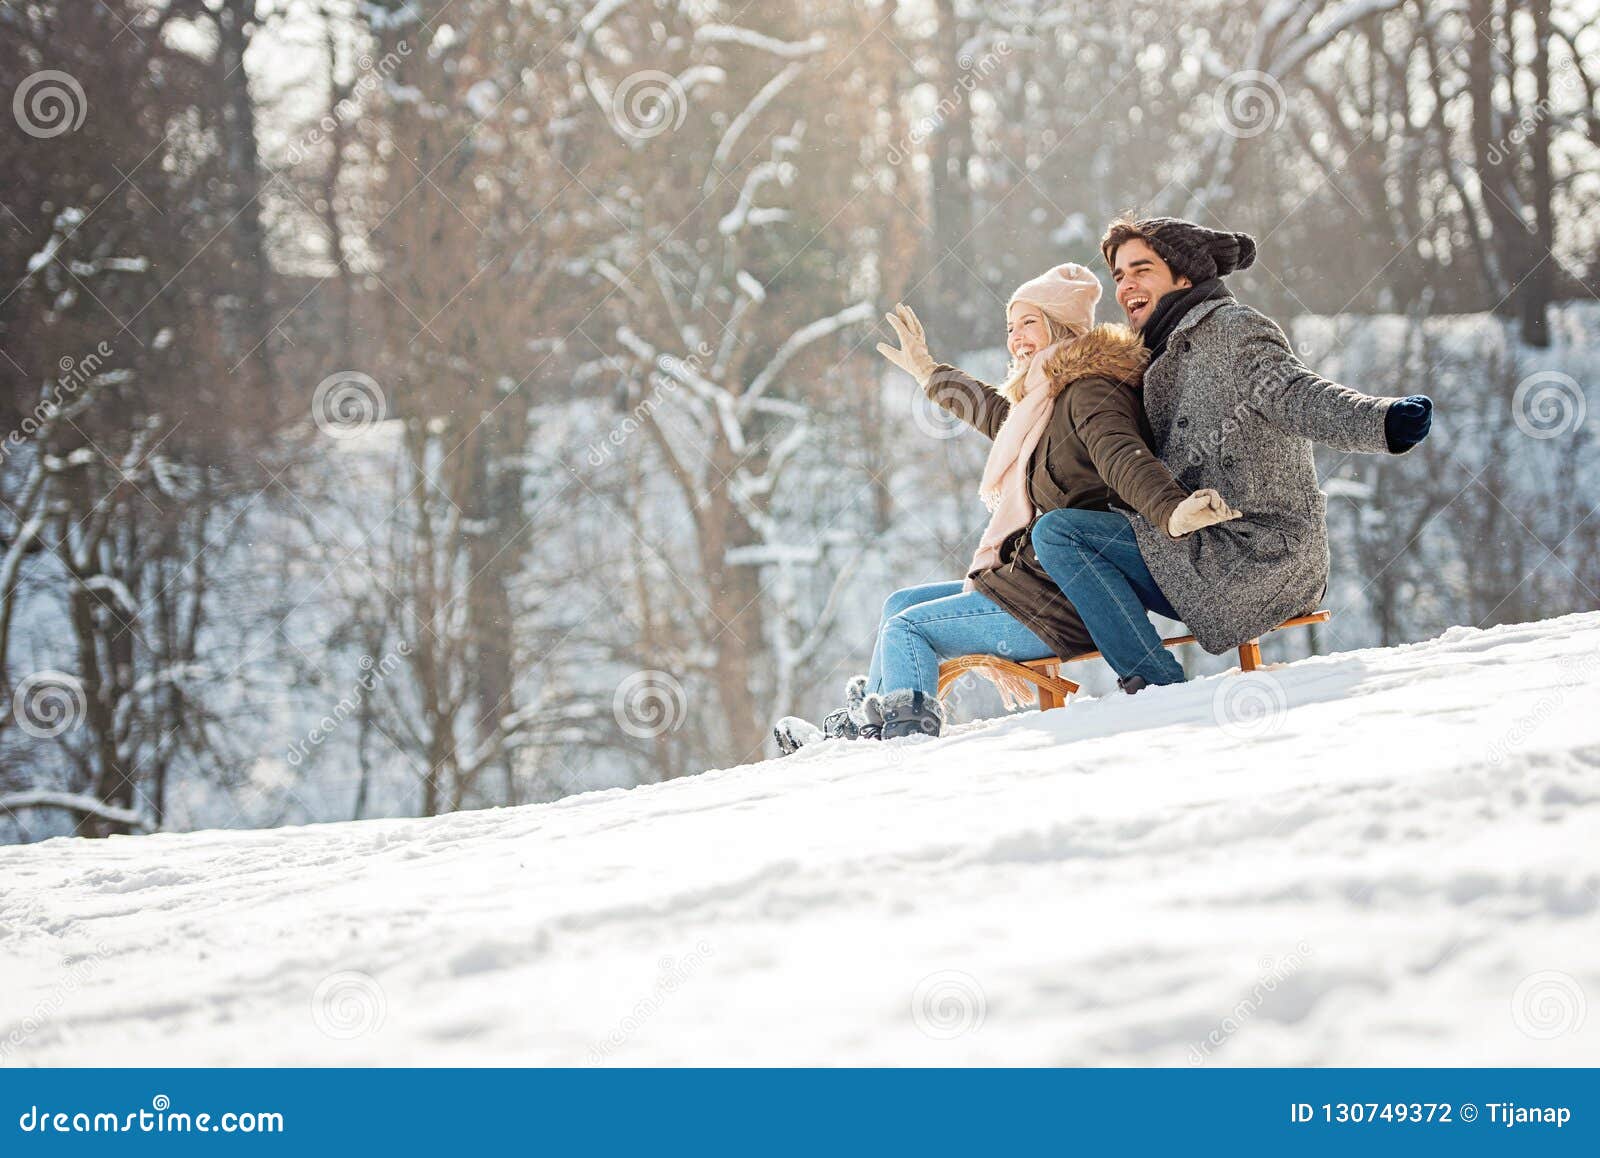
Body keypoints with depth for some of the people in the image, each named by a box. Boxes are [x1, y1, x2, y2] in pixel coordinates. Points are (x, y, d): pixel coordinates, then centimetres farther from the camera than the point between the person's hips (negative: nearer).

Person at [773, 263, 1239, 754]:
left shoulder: (1088, 392, -16)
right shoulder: (1047, 400, 16)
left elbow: (1124, 460, -35)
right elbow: (996, 413, 39)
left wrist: (1173, 511, -55)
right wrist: (928, 372, 52)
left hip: (1062, 609, -11)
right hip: (1035, 583, 11)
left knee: (905, 629, -11)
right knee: (902, 603, 20)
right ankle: (858, 729, 24)